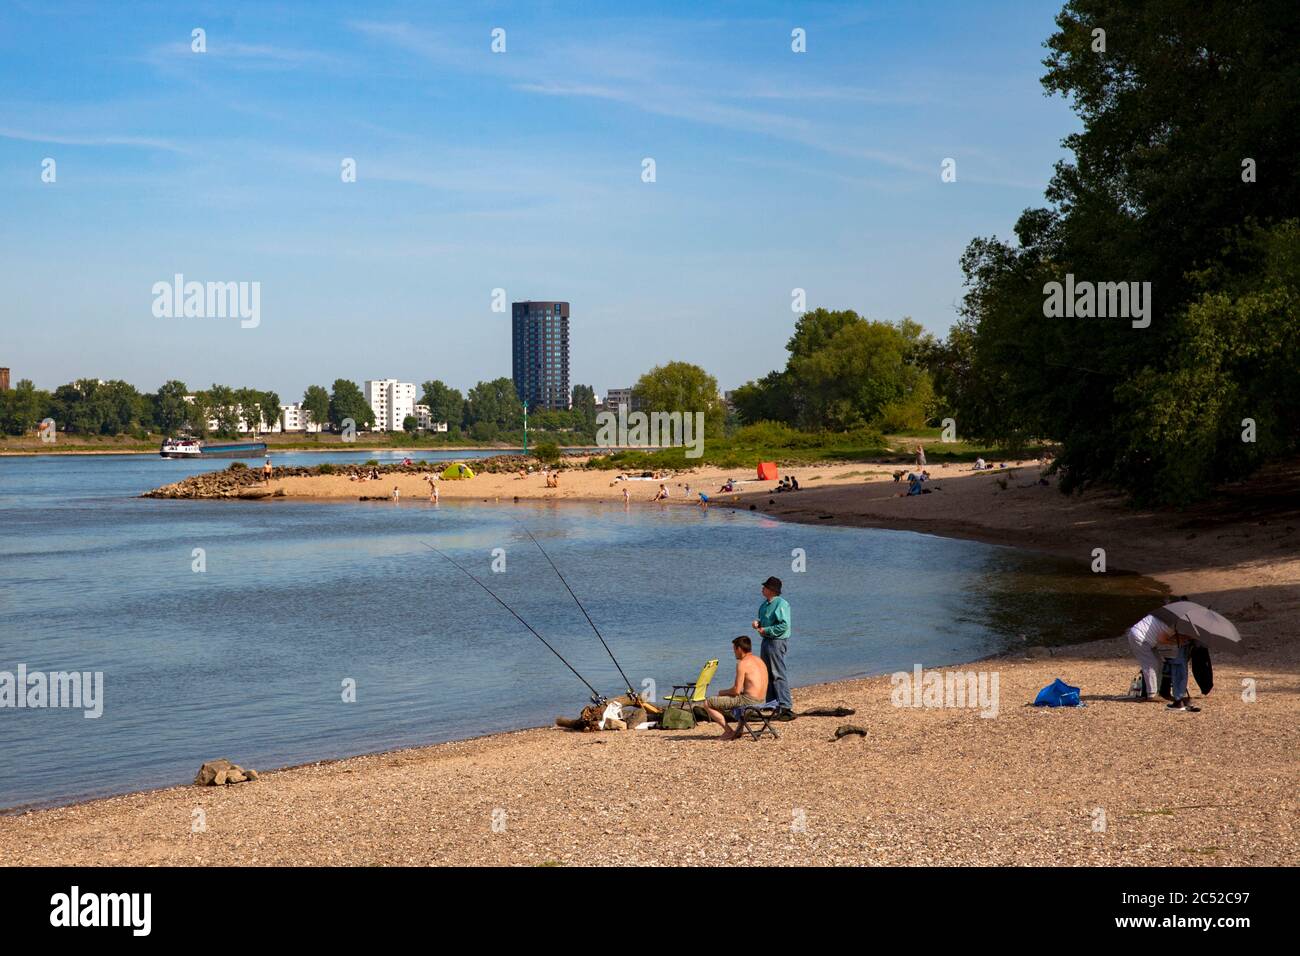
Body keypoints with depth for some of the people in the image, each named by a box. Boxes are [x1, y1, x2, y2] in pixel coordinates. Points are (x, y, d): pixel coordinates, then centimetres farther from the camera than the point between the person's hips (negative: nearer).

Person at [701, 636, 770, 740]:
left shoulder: (743, 663, -13)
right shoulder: (760, 661, 14)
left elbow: (736, 690, -16)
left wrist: (723, 692, 4)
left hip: (748, 701, -10)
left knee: (707, 703, -3)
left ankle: (729, 731, -1)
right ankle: (739, 730, 29)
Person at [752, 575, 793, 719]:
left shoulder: (781, 604, -15)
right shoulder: (765, 604, 13)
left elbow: (784, 626, -21)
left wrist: (766, 630, -17)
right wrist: (757, 622, 6)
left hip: (776, 641, -10)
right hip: (766, 641, 10)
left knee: (778, 675, -11)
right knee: (766, 674, 14)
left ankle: (787, 708, -11)